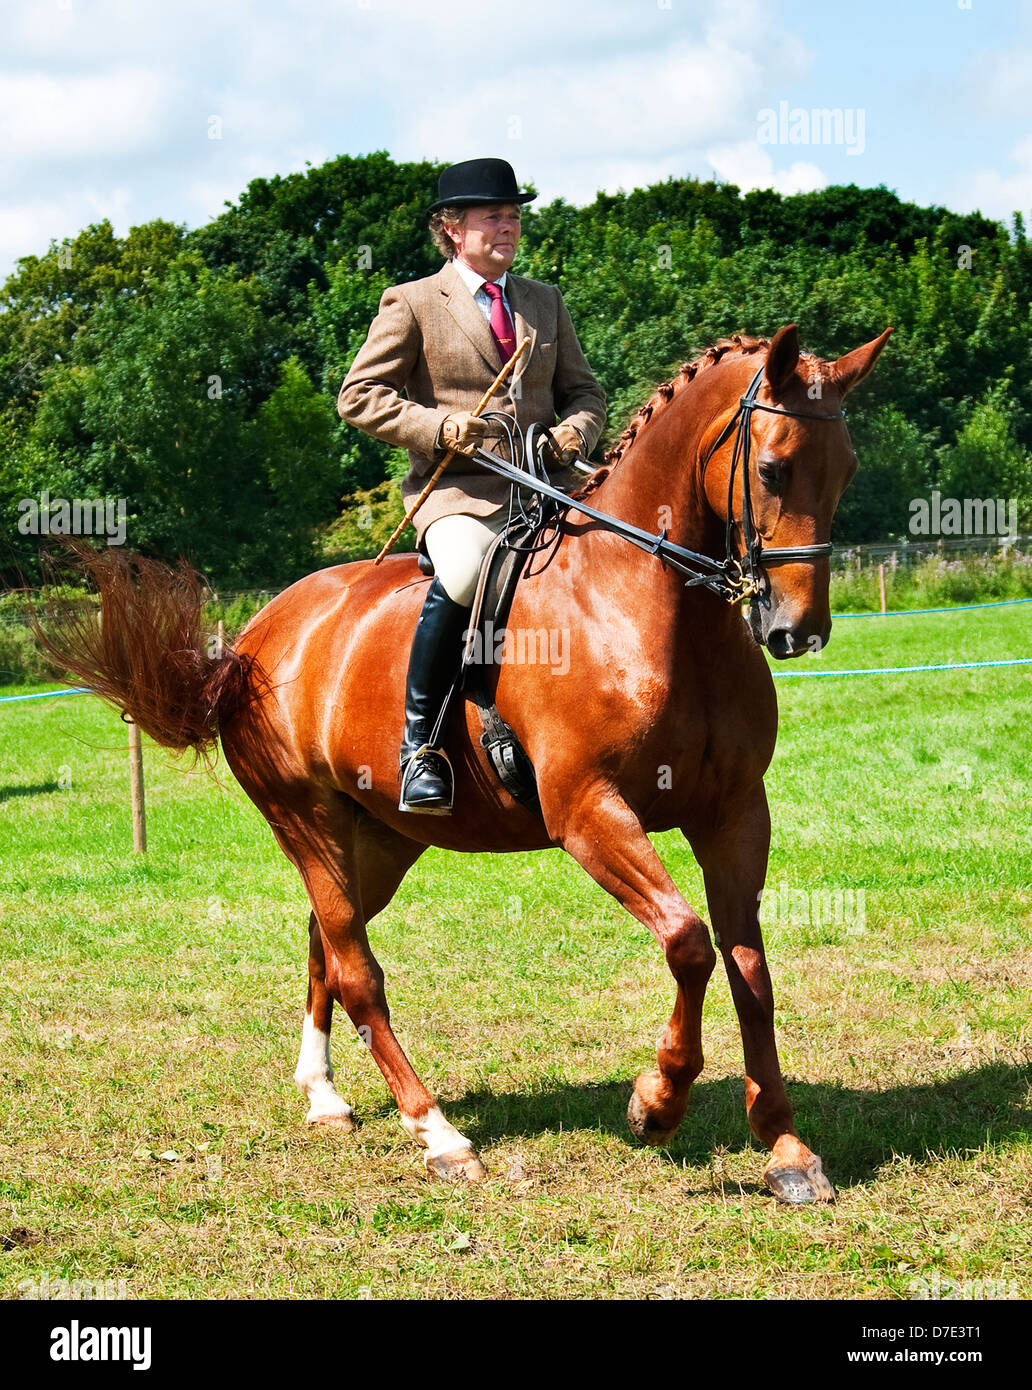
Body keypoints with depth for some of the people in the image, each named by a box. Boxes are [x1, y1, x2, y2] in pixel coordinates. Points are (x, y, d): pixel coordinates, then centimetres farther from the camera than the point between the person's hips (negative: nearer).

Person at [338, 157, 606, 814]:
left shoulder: (546, 301, 23)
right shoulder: (413, 303, 7)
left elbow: (585, 390, 26)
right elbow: (359, 396, 3)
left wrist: (577, 429, 2)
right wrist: (436, 426, -11)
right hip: (460, 489, -5)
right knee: (464, 576, -37)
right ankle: (420, 742, -21)